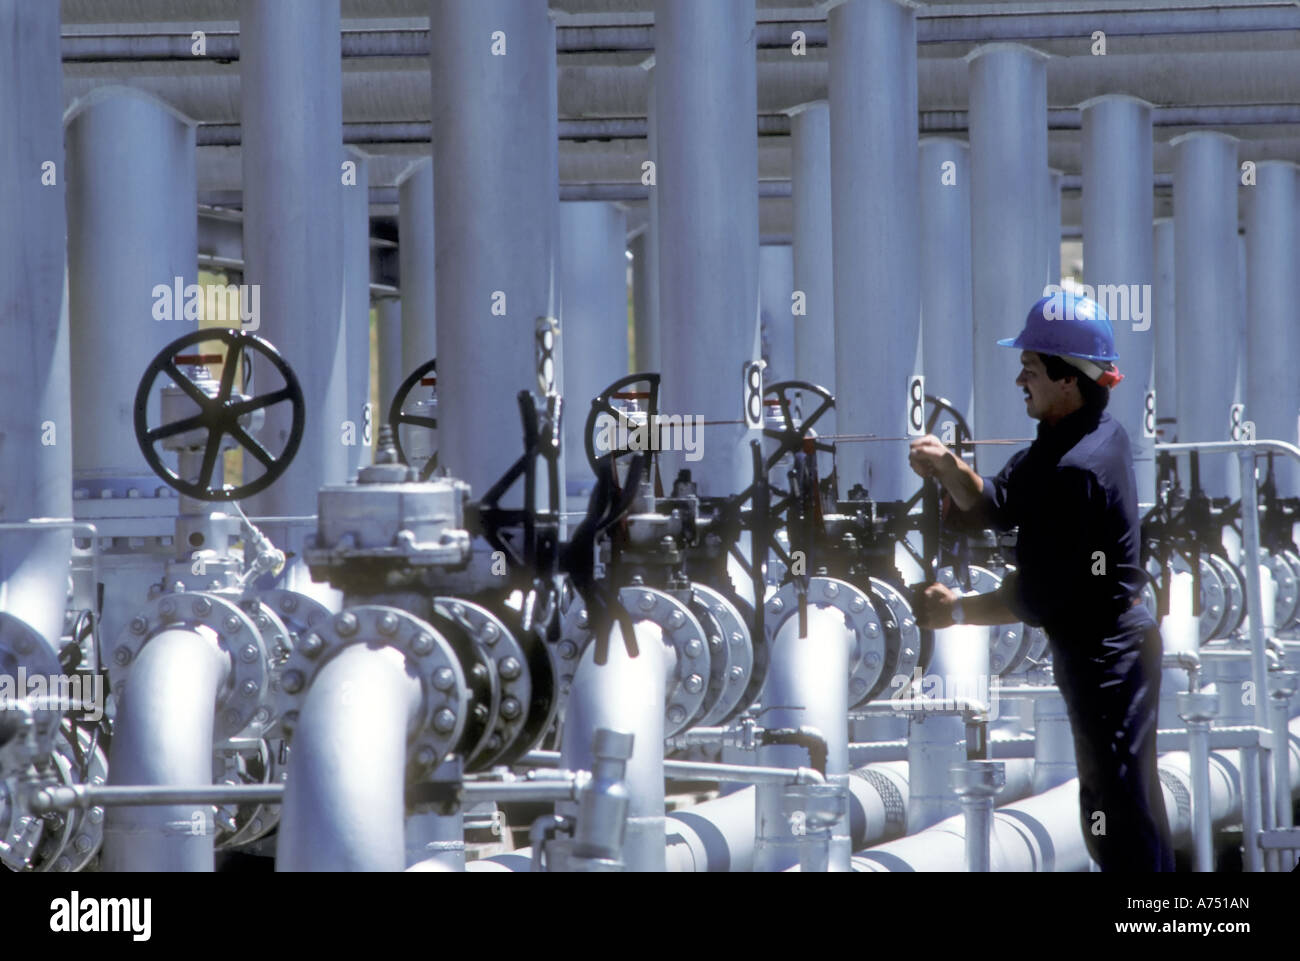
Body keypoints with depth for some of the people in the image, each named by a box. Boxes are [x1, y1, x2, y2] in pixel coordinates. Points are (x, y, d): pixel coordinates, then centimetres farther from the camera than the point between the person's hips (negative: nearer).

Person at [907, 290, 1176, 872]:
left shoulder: (1075, 472, -27)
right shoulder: (1099, 433, 3)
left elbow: (1038, 601, -23)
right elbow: (997, 506, 8)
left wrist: (956, 611, -10)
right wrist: (951, 470, -11)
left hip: (1104, 663, -10)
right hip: (1116, 644, 10)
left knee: (1123, 828, -2)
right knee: (1124, 810, 21)